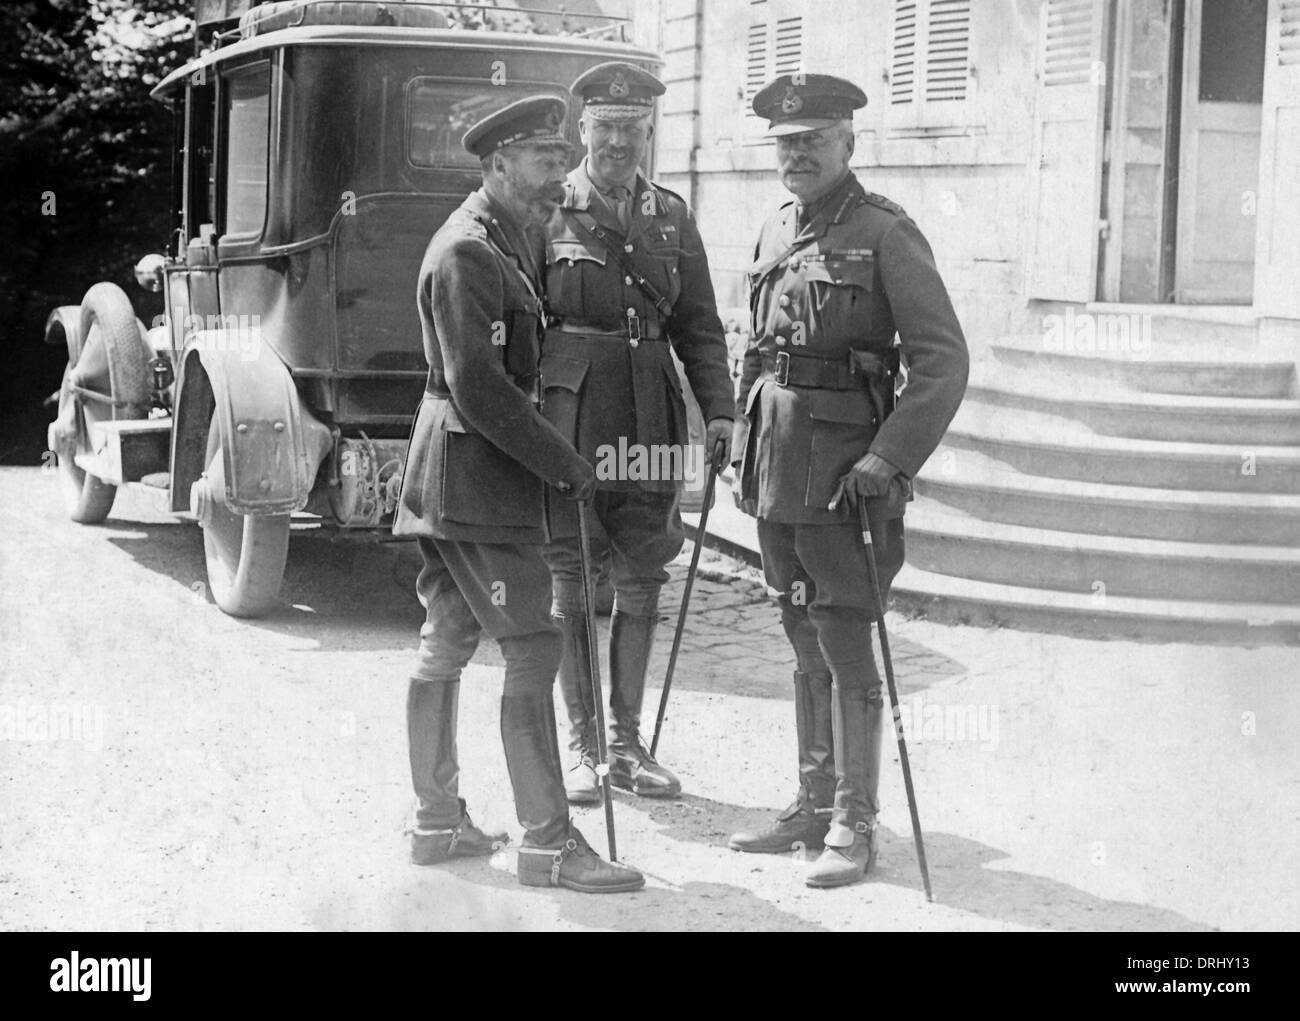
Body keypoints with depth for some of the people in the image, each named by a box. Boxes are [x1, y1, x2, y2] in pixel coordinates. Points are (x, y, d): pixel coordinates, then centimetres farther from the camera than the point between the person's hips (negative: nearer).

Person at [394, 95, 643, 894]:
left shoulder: (508, 243, 16)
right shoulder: (467, 252, -16)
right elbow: (477, 389, -22)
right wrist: (565, 463, -16)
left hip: (454, 479, 10)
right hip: (477, 476, -10)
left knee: (447, 644, 14)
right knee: (533, 652, -8)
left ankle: (438, 821, 22)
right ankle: (548, 842, -4)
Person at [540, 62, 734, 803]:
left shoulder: (671, 217, 10)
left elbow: (698, 324, 12)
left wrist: (719, 408, 2)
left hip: (649, 420, 4)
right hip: (568, 418, -4)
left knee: (642, 581, 8)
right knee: (570, 583, 3)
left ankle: (628, 742, 20)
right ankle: (582, 746, 15)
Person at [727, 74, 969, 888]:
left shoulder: (886, 234, -9)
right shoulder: (775, 235, 13)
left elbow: (944, 361, -13)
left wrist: (889, 461, -20)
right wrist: (742, 439, 15)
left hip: (844, 468, -7)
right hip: (776, 466, 7)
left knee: (845, 650, -4)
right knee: (807, 646, 14)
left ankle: (854, 829, 3)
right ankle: (815, 807, 23)